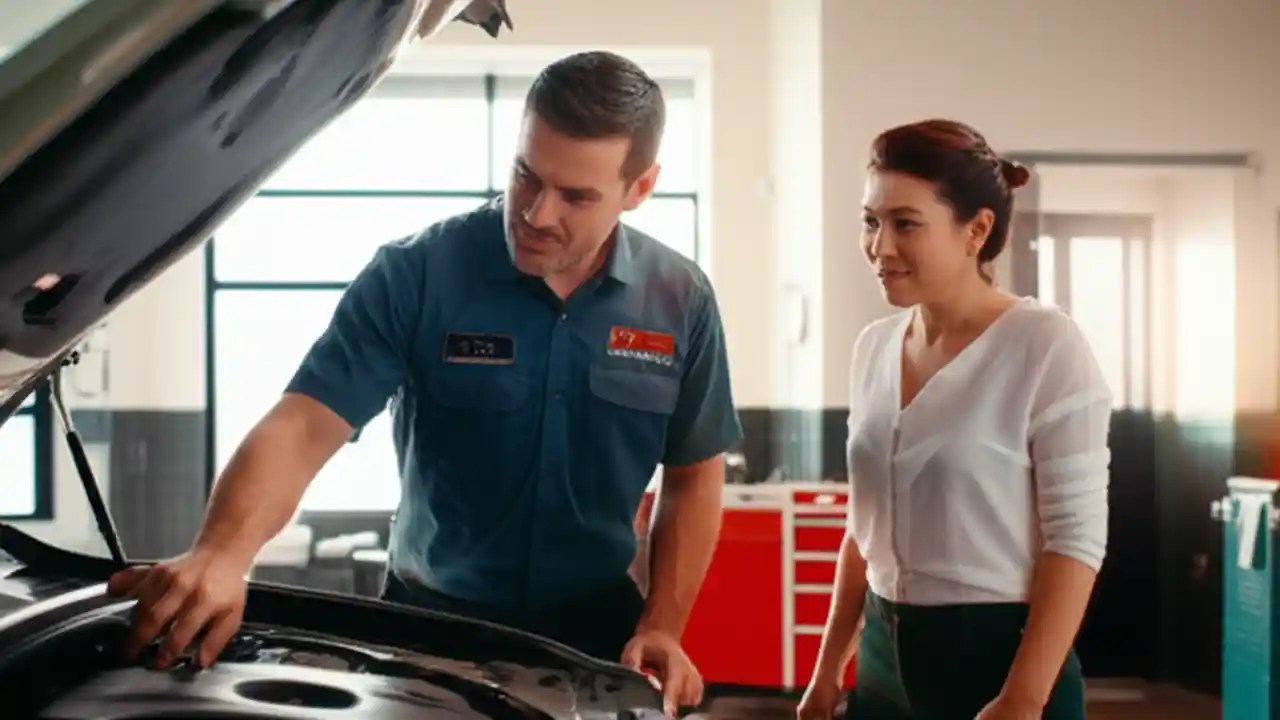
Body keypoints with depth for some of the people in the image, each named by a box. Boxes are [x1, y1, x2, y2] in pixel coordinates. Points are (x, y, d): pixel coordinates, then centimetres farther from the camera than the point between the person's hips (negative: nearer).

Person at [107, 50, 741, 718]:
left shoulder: (680, 301, -7)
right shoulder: (415, 274, -17)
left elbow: (694, 475, 2)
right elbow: (302, 426, -25)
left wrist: (661, 629, -6)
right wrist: (221, 554, -42)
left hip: (596, 632, 2)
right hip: (431, 620, -1)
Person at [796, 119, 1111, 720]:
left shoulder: (1044, 345, -13)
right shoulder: (873, 347, 5)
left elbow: (1077, 537, -15)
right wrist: (828, 670, 13)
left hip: (1001, 655, -6)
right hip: (885, 656, 6)